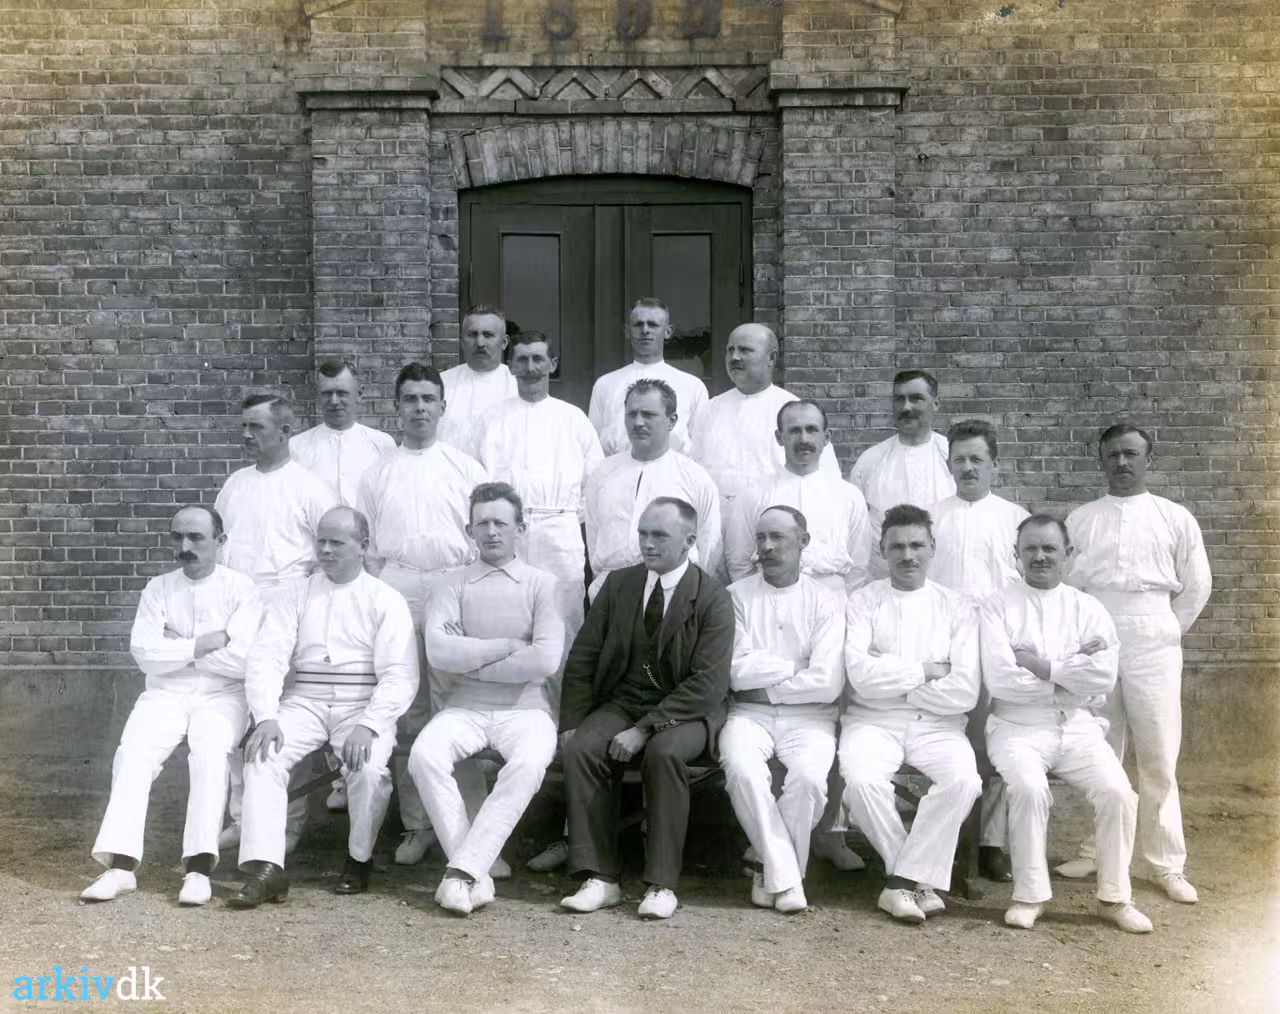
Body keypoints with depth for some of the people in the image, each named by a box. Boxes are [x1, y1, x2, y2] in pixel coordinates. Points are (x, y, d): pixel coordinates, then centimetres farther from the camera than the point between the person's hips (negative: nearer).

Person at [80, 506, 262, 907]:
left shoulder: (241, 589, -1)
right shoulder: (158, 589, 9)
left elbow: (241, 660, -12)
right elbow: (145, 655, -4)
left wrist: (178, 646, -6)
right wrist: (204, 643, -11)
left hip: (221, 696, -3)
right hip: (165, 695, 3)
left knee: (209, 751, -32)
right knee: (133, 753, -25)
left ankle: (199, 866, -33)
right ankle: (121, 864, -29)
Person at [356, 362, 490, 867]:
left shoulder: (466, 469, 9)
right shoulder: (378, 473, 13)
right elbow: (368, 547, 14)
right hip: (395, 594, 2)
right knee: (405, 715, 4)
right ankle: (416, 824, 13)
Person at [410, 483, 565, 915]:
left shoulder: (541, 584, 5)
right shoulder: (452, 584, 9)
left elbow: (546, 661, -9)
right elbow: (439, 651, -8)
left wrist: (470, 659, -5)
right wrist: (508, 646, -8)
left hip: (525, 708, -1)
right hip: (465, 707, 2)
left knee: (528, 764, -33)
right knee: (424, 755, -28)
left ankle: (463, 871, -26)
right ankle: (478, 874, -20)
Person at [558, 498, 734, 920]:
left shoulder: (713, 598, -8)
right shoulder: (618, 584, 6)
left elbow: (708, 683, -16)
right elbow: (582, 658, 7)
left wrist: (645, 729, -23)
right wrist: (572, 723, -7)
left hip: (684, 711, -4)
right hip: (621, 702, 4)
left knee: (664, 753, -34)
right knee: (581, 748, -25)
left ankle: (661, 883, -22)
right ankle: (600, 877, -19)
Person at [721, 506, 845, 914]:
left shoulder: (827, 601, 1)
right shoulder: (737, 595, 5)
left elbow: (827, 683, -9)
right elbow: (737, 672, -5)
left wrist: (764, 684, -6)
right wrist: (795, 668, -5)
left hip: (807, 716, -1)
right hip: (749, 714, 1)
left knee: (809, 776, -30)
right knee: (741, 770, -31)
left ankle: (772, 871, -7)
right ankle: (786, 877, -16)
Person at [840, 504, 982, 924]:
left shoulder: (957, 609, 5)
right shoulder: (862, 602, 3)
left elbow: (965, 692, -6)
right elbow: (861, 674, -12)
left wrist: (894, 680, -6)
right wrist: (925, 672, -7)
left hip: (937, 725, 1)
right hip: (874, 721, -1)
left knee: (964, 780, -29)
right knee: (862, 780, -31)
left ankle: (902, 881, -14)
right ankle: (920, 878, -9)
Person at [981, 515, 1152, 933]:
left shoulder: (1087, 607, 7)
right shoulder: (997, 606, 0)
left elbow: (1104, 676, -8)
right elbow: (1000, 680, -14)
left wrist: (1041, 666, -12)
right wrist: (1071, 670, -8)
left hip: (1077, 727, 3)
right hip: (1018, 728, -3)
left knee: (1118, 792, -19)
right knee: (1030, 788, -30)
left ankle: (1114, 897, 1)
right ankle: (1029, 895, -11)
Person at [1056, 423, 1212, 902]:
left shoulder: (1176, 518, 4)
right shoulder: (1080, 519, 7)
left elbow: (1196, 586, 9)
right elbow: (1063, 583, 7)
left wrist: (1166, 630, 9)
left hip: (1153, 647, -1)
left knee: (1159, 759, 0)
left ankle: (1169, 865, 7)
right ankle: (1097, 851, 18)